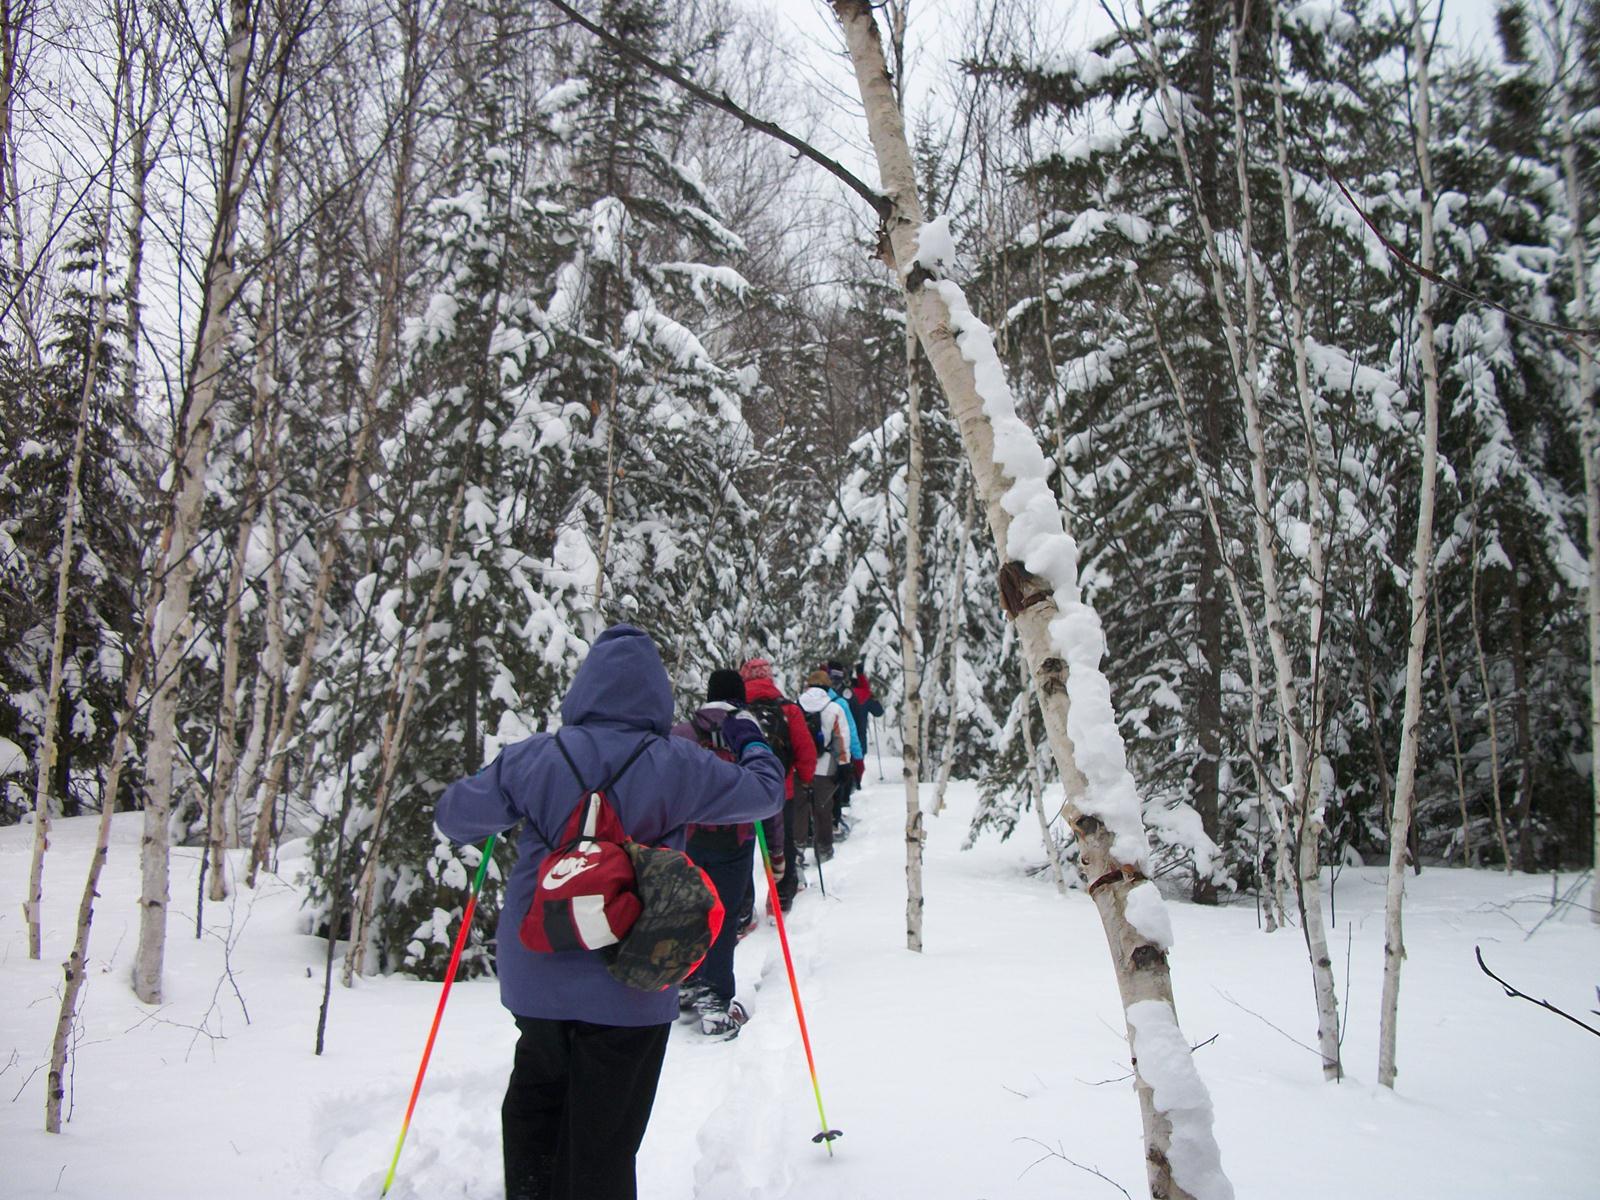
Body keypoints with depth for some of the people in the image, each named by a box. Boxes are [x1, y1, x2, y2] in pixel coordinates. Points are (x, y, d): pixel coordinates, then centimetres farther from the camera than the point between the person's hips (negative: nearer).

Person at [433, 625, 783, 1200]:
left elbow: (453, 816, 4)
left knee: (537, 1097, 27)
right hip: (629, 985, -2)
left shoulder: (531, 758, -7)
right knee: (603, 1139, 10)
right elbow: (766, 792, 3)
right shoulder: (679, 765, -10)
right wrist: (750, 742, 23)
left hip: (536, 978, 2)